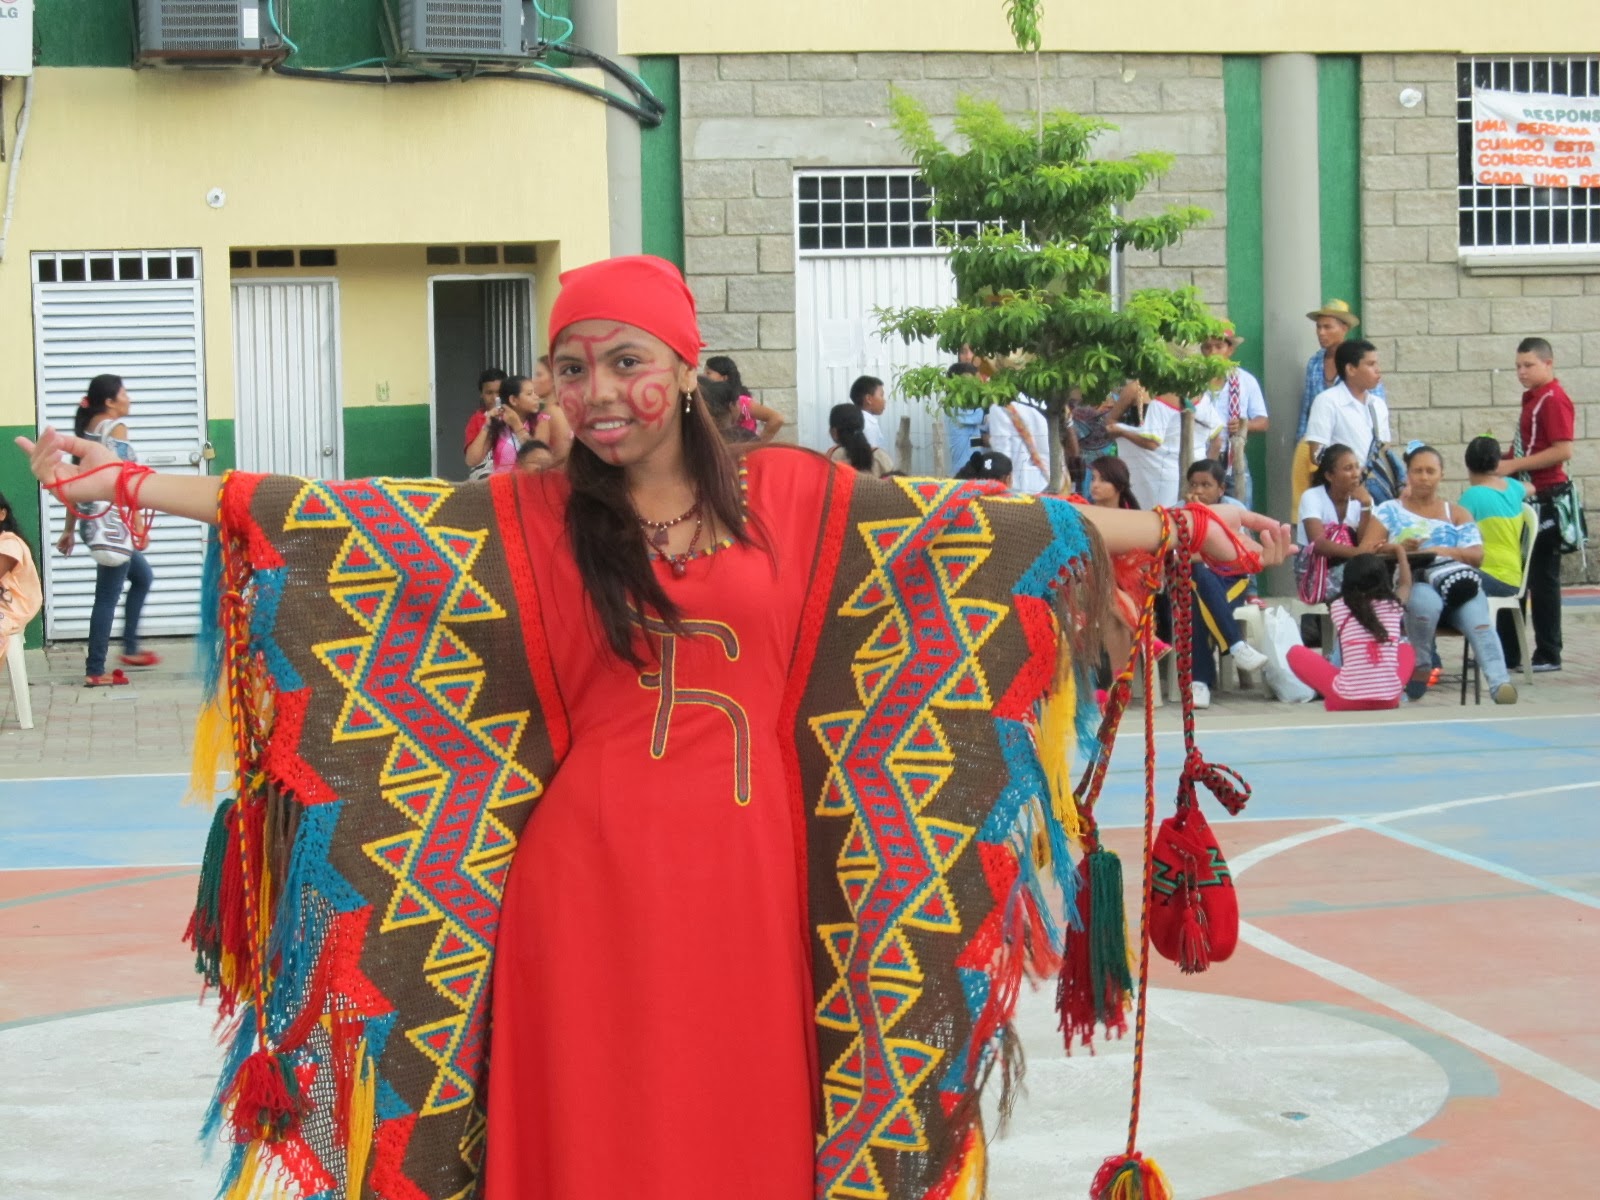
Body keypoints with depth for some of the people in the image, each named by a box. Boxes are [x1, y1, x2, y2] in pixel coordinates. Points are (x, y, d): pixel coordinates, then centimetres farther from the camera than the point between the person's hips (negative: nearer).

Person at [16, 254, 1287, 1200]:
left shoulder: (794, 497, 6)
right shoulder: (526, 520, 2)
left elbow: (993, 528, 9)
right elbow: (339, 523, -5)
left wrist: (1172, 527, 8)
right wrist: (134, 484, -14)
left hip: (748, 886, 1)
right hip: (591, 887, -1)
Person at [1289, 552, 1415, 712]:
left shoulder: (1338, 607, 1)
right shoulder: (1392, 605, 5)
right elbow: (1406, 584, 30)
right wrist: (1400, 552, 46)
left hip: (1347, 699, -2)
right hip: (1388, 699, 2)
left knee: (1296, 653, 19)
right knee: (1407, 650, 33)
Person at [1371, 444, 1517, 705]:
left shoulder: (1457, 514, 24)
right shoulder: (1389, 511, 20)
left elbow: (1477, 555, 7)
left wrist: (1443, 551, -12)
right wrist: (1396, 548, -15)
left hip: (1455, 583, 2)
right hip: (1409, 583, -2)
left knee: (1476, 614, -34)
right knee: (1427, 600, -40)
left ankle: (1500, 682, -52)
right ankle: (1420, 668, -18)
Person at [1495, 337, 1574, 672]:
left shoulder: (1554, 399, -13)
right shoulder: (1533, 397, 15)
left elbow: (1562, 451, -21)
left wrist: (1514, 465, -19)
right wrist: (1505, 462, 6)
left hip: (1546, 499, -9)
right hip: (1528, 497, 9)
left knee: (1543, 577, -3)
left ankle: (1548, 654, 4)